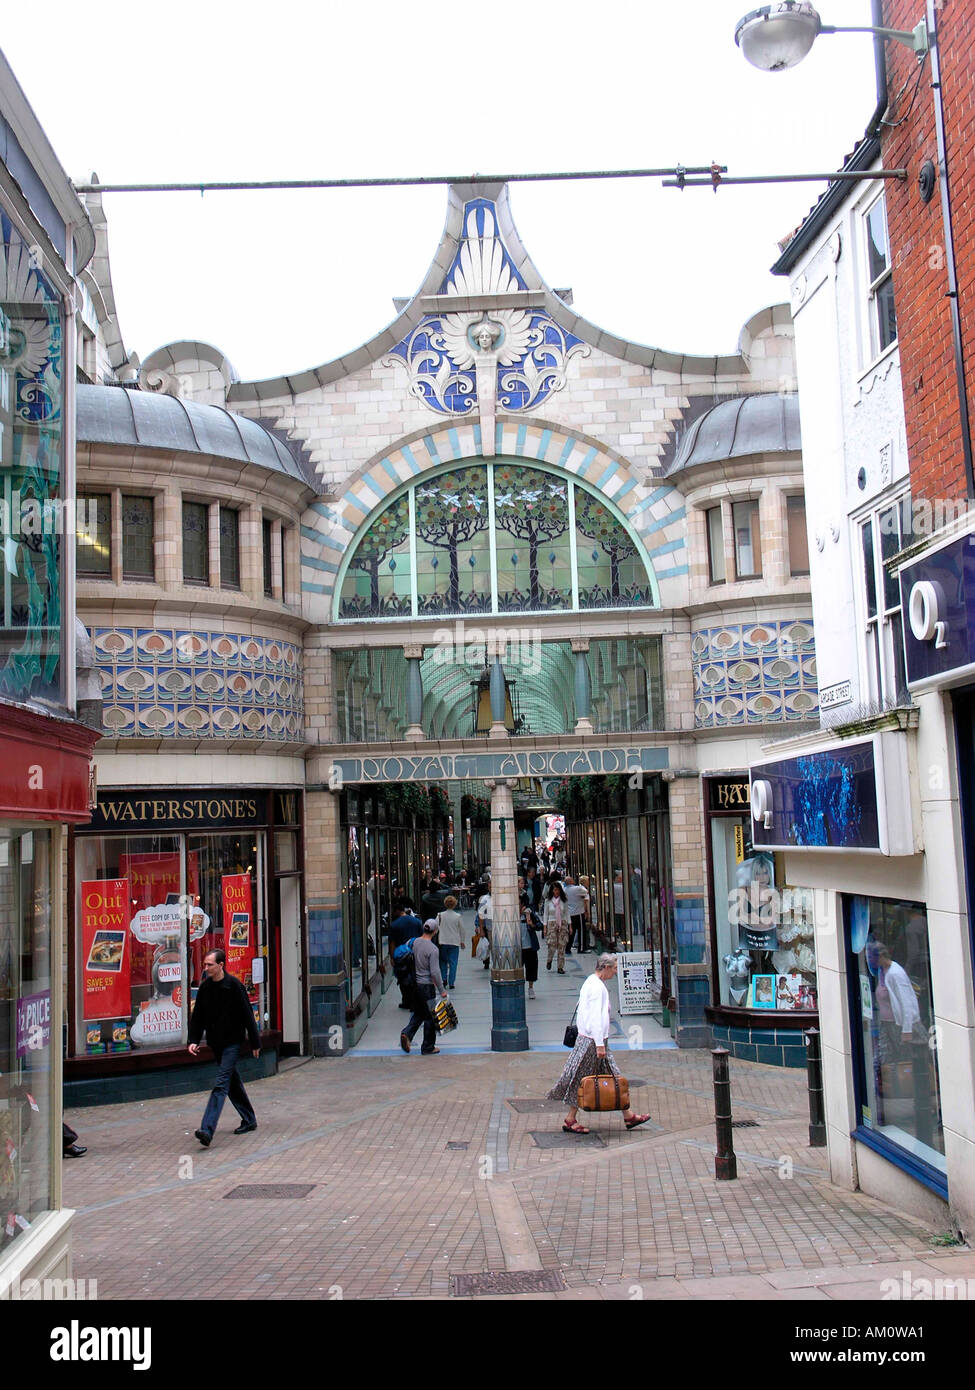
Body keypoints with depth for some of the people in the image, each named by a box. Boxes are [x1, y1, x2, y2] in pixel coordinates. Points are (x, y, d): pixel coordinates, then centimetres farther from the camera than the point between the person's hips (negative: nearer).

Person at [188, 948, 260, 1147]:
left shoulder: (234, 985, -13)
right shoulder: (205, 987, 3)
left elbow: (247, 1015, -9)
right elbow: (197, 1016, 10)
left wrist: (255, 1043, -6)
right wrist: (193, 1040, -3)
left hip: (232, 1041, -6)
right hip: (215, 1042, 6)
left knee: (221, 1084, -14)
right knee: (232, 1082, 14)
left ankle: (207, 1130, -23)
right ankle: (249, 1120, 28)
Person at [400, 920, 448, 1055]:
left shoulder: (414, 942, 1)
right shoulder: (432, 949, -19)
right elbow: (435, 972, -20)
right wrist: (442, 990, -13)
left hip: (414, 983, 7)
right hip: (427, 985, -6)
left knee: (418, 1013, 19)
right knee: (430, 1016, 6)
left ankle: (407, 1033, -3)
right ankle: (428, 1048, 13)